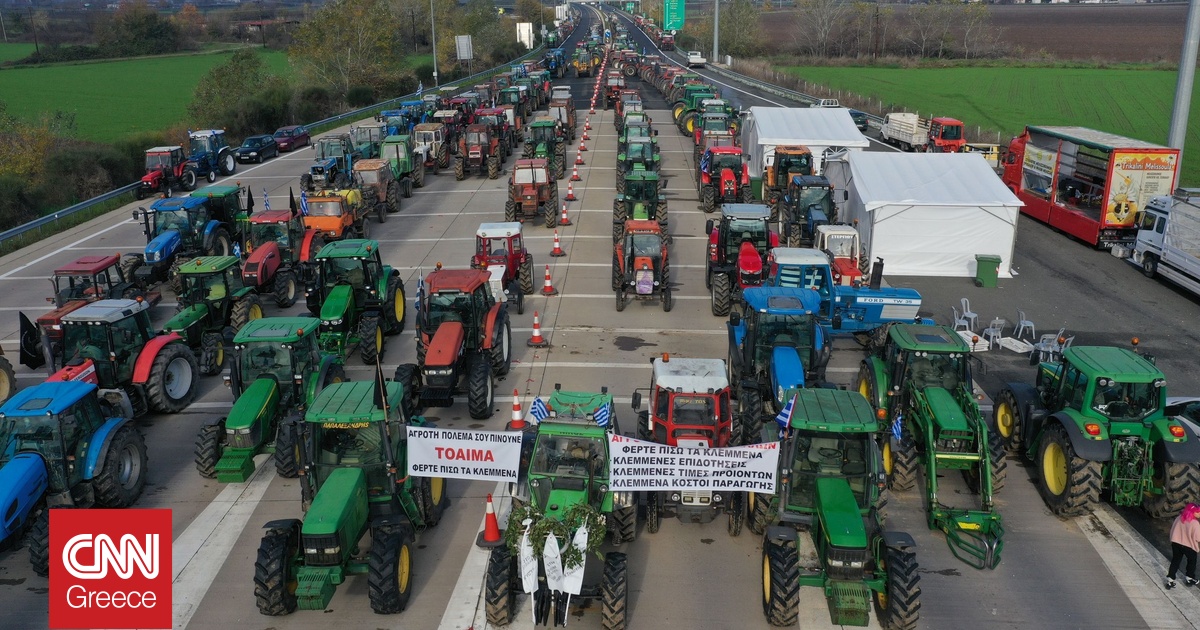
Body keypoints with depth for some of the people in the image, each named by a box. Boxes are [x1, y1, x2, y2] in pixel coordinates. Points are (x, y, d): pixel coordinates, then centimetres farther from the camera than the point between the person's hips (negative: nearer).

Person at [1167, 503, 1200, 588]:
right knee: (1192, 561, 22)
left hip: (1176, 543, 4)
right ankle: (1189, 579, 36)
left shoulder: (1179, 518, -6)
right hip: (1189, 546, -4)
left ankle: (1170, 581, 12)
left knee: (1175, 561, 14)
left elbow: (1172, 529, 5)